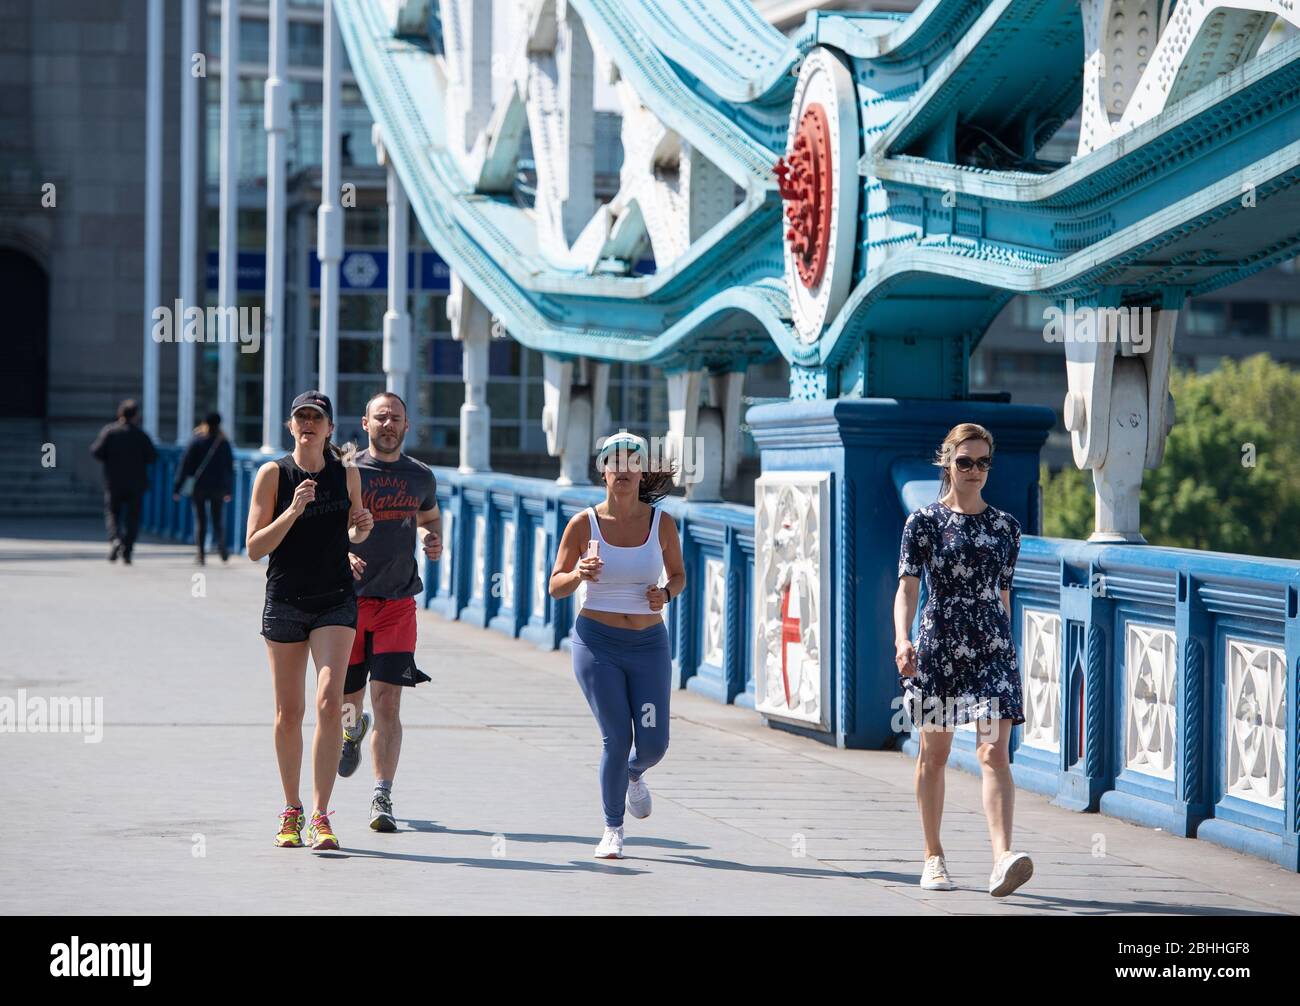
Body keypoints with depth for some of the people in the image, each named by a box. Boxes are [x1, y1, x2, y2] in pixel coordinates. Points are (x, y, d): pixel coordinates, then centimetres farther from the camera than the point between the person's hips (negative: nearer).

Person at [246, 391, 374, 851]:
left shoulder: (346, 475, 4)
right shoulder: (273, 474, -3)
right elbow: (255, 547, -7)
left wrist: (361, 529, -2)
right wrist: (292, 511, -20)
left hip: (335, 602, 0)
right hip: (284, 601, 0)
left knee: (329, 701, -14)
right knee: (289, 712, 7)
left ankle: (320, 815, -15)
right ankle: (291, 810, 23)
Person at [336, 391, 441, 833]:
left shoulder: (420, 477, 8)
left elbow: (430, 516, 27)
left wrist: (434, 540, 4)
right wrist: (340, 555, -21)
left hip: (398, 602, 1)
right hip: (349, 599, -1)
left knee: (387, 700, -10)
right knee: (347, 698, 10)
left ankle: (382, 797, -7)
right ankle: (353, 729, 48)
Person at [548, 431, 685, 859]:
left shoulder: (662, 523, 0)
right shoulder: (584, 524, -4)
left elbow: (678, 574, 15)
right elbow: (555, 586, 0)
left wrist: (666, 593, -8)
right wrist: (579, 574, -22)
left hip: (649, 645, 2)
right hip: (597, 644, -2)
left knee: (653, 743, -2)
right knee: (616, 738, -9)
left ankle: (634, 775, 36)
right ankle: (612, 830, 10)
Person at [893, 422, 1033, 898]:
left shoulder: (1005, 527, 8)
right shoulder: (924, 521, 0)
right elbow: (908, 586, -8)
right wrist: (902, 640, -23)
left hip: (992, 649, 1)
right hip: (938, 648, -1)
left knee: (995, 753, -13)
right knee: (934, 754, 10)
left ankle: (1002, 859, -25)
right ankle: (934, 857, 25)